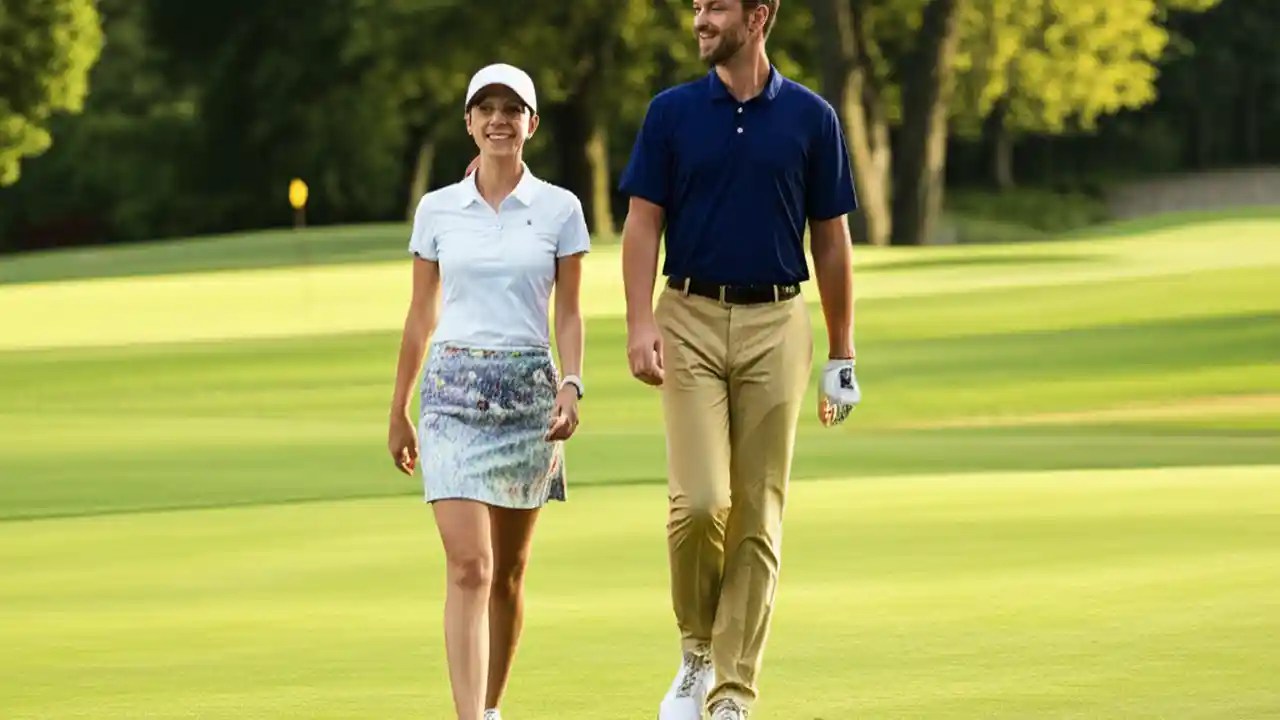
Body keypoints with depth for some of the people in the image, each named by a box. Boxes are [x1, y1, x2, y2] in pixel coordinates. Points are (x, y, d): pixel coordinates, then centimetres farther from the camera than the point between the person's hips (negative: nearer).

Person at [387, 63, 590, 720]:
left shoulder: (559, 209, 3)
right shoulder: (437, 209, 5)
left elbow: (570, 314, 5)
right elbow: (421, 315, 12)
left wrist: (571, 387, -11)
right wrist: (398, 411, 14)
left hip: (529, 389, 1)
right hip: (454, 389, -1)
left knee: (509, 571, 10)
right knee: (468, 569, -13)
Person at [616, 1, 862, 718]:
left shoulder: (811, 117, 3)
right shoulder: (671, 112, 4)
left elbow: (831, 239, 7)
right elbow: (643, 224, 2)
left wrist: (843, 355, 6)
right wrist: (641, 325, -12)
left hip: (775, 327, 0)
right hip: (691, 319, 0)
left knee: (758, 518, 0)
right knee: (701, 501, -13)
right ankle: (697, 650, 11)